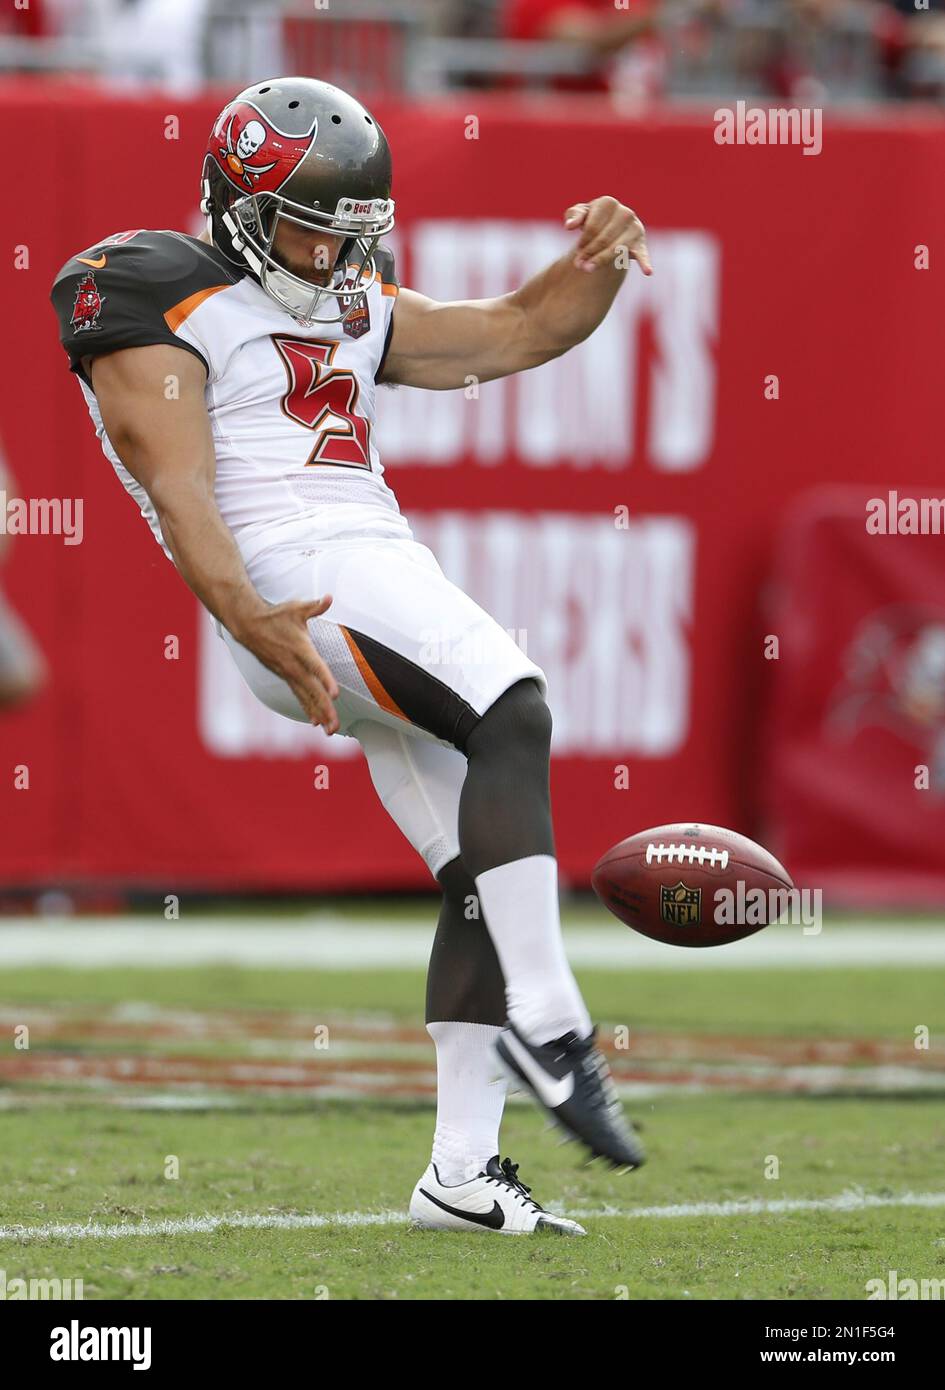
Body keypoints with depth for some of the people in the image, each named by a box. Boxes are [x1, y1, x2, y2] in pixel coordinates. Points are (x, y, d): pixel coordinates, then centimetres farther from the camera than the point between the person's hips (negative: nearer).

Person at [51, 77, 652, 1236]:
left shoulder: (350, 312, 24)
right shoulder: (163, 305, -1)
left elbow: (518, 333, 26)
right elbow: (178, 489, -12)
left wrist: (597, 261, 5)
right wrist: (252, 622, -26)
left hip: (388, 575, 9)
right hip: (305, 583, -9)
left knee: (485, 878, 1)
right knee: (514, 716, -29)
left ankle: (462, 1173, 3)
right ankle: (546, 1023, -31)